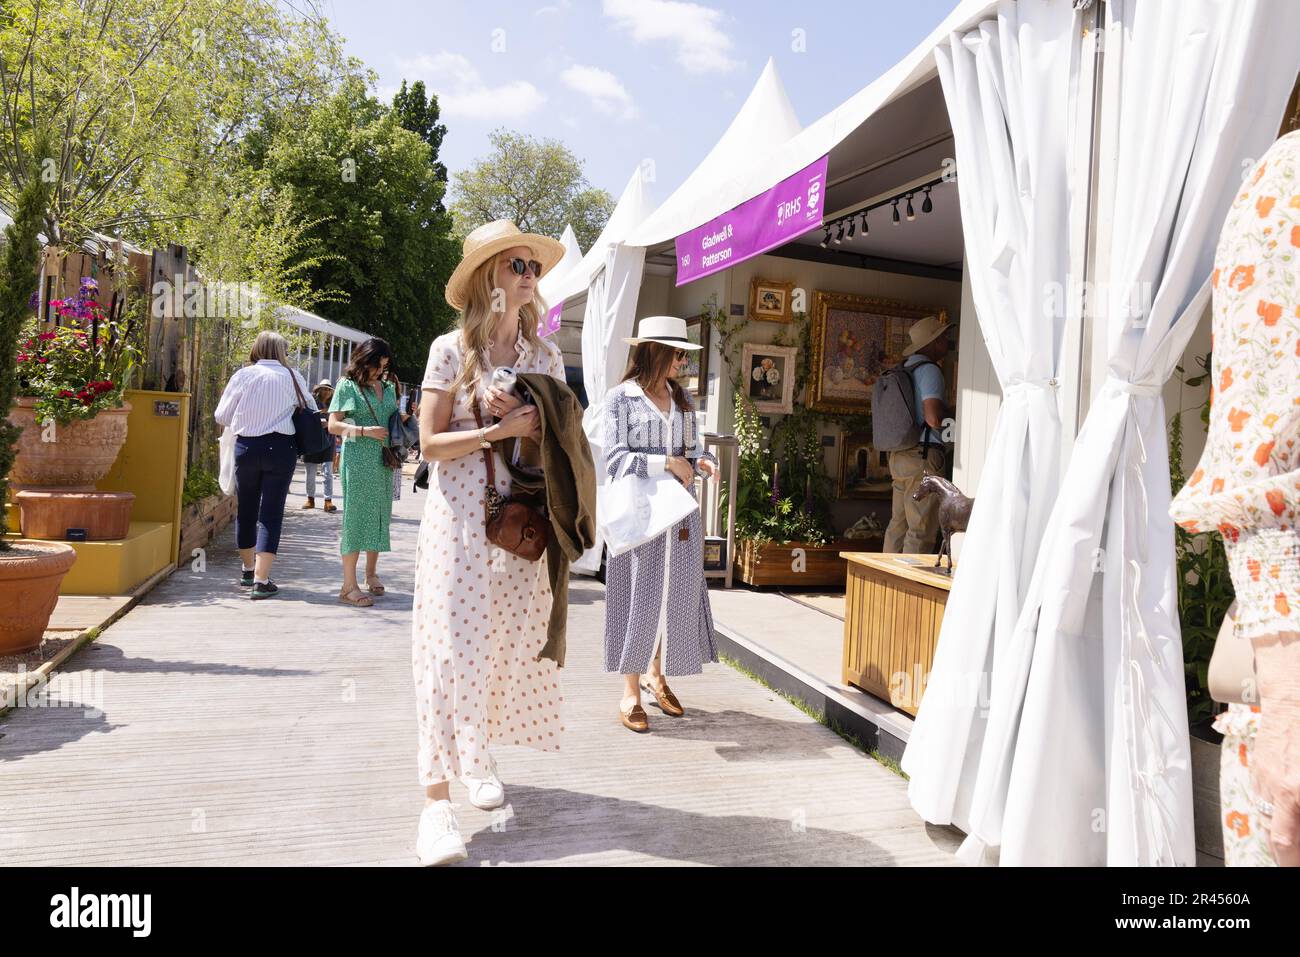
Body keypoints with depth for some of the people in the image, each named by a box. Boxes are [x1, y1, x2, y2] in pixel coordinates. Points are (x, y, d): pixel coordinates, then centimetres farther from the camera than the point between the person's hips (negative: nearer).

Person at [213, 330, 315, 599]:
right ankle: (261, 580, -7)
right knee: (271, 512, 0)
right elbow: (310, 407, 14)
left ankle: (249, 570, 33)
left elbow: (221, 416, 3)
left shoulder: (243, 375, -1)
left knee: (246, 509, 17)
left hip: (246, 446, 1)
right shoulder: (292, 377, 1)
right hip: (280, 447, -1)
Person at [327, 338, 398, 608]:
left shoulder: (387, 388, 16)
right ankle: (349, 586, -2)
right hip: (358, 460, -6)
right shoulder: (348, 385, 0)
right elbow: (333, 425, -4)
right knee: (356, 517, -5)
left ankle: (371, 573, 26)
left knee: (380, 515, 10)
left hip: (384, 460, 6)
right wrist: (365, 431, -15)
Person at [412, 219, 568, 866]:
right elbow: (430, 443, -7)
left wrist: (520, 417, -8)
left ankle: (479, 756, 29)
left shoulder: (545, 357, 10)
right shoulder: (451, 349, 0)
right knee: (452, 647, -8)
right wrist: (503, 428, -15)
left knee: (510, 642, 7)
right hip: (459, 520, -4)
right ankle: (437, 795, -5)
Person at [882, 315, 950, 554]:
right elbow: (933, 418, -21)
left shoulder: (903, 369, 17)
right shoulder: (929, 370, -10)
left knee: (898, 523, 12)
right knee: (922, 529, -5)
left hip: (899, 455, 9)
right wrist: (950, 415, -1)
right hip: (924, 456, -9)